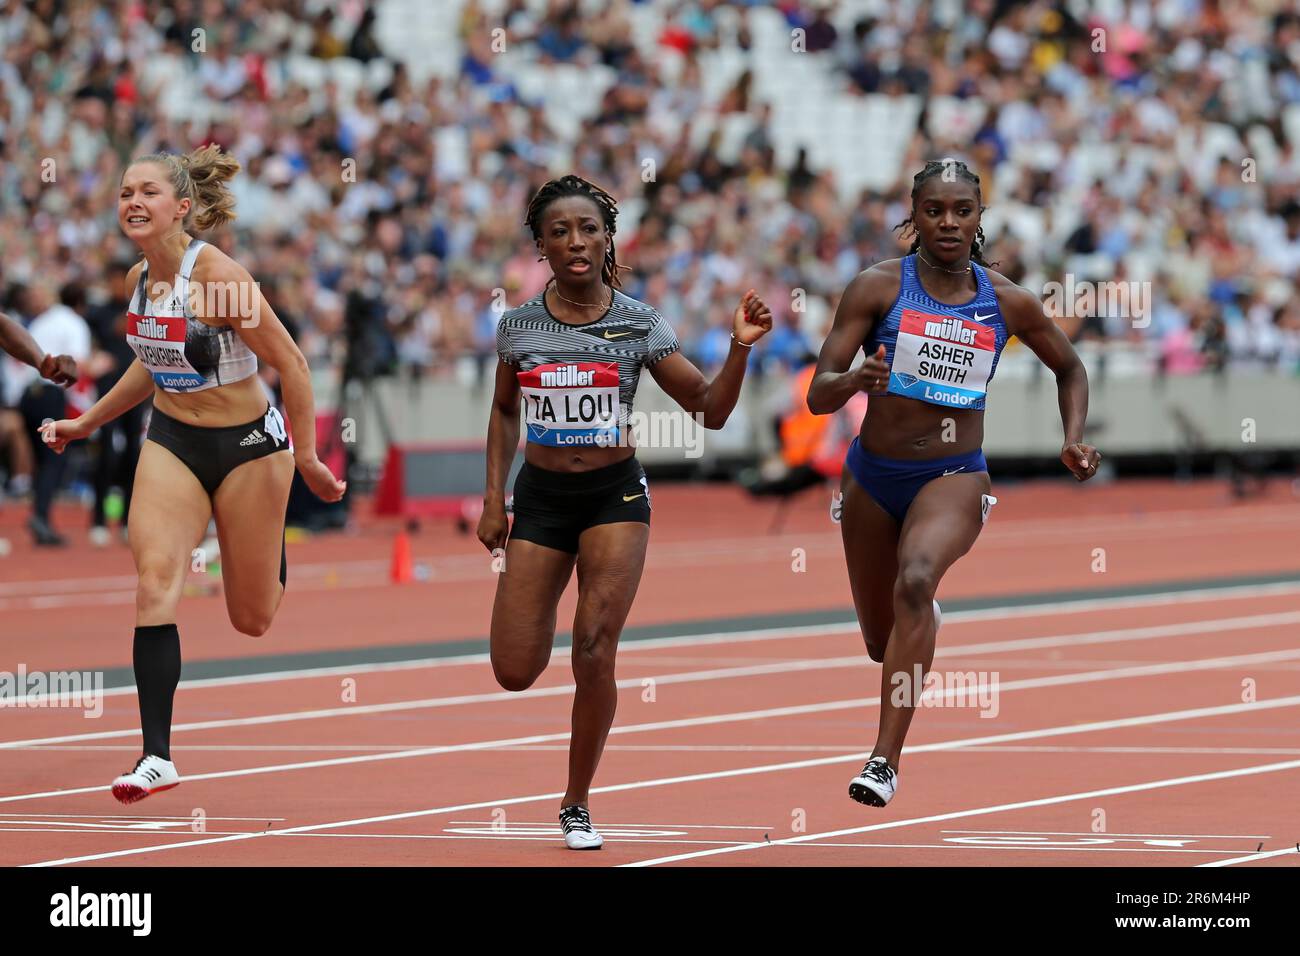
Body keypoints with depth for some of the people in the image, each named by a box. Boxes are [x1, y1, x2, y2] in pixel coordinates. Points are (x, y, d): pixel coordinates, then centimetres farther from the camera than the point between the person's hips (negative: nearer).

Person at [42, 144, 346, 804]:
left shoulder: (216, 274, -22)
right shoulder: (139, 279, 0)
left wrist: (306, 459, -15)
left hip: (246, 445, -5)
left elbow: (290, 363, -17)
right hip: (171, 444, 5)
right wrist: (86, 423, 22)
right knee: (155, 581, -18)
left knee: (253, 619, 6)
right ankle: (156, 755, -21)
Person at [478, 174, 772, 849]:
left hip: (614, 496, -2)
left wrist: (740, 346, -19)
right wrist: (494, 500, 8)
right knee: (514, 673, -4)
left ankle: (577, 806, 4)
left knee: (594, 656, -13)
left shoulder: (638, 324, -5)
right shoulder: (519, 325, 0)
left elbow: (710, 411, -4)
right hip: (540, 497, 2)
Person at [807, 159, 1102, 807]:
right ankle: (927, 616, 56)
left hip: (953, 478, -2)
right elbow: (817, 395, -11)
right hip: (874, 477, 2)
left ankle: (885, 760, -36)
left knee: (914, 583, -33)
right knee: (882, 643, 14)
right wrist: (856, 380, -34)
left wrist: (1074, 440, 1)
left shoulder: (1008, 303, -2)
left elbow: (1070, 369, 18)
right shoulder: (878, 287, -7)